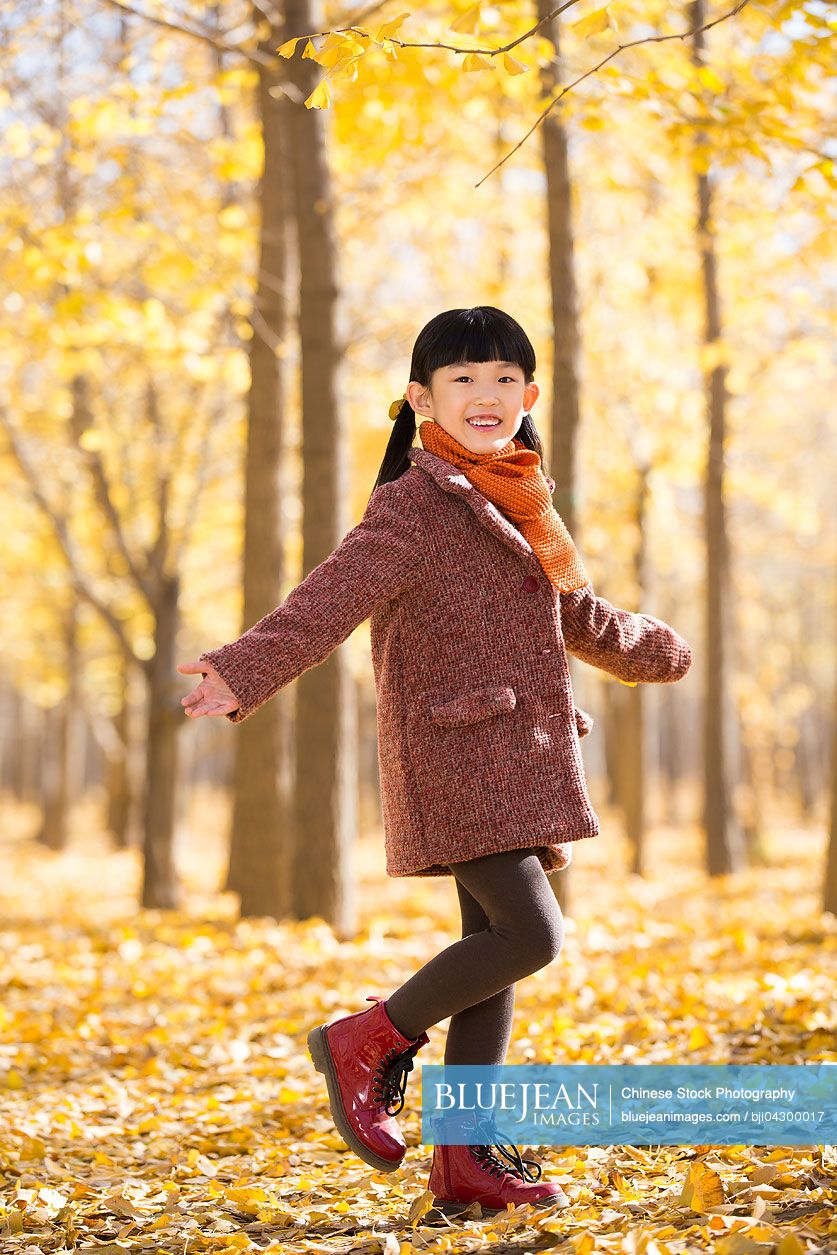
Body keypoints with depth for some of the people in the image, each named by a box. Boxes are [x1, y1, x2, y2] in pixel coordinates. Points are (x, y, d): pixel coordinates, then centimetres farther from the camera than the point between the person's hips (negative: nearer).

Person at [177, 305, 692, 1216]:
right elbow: (328, 602, -22)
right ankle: (369, 1042, 0)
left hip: (517, 765, 8)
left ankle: (468, 1157, 12)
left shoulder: (517, 510, 18)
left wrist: (658, 650, 50)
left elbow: (571, 614, 35)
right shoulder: (412, 508, -8)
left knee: (495, 951, 7)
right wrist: (244, 671, -40)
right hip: (456, 757, -8)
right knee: (531, 934, -17)